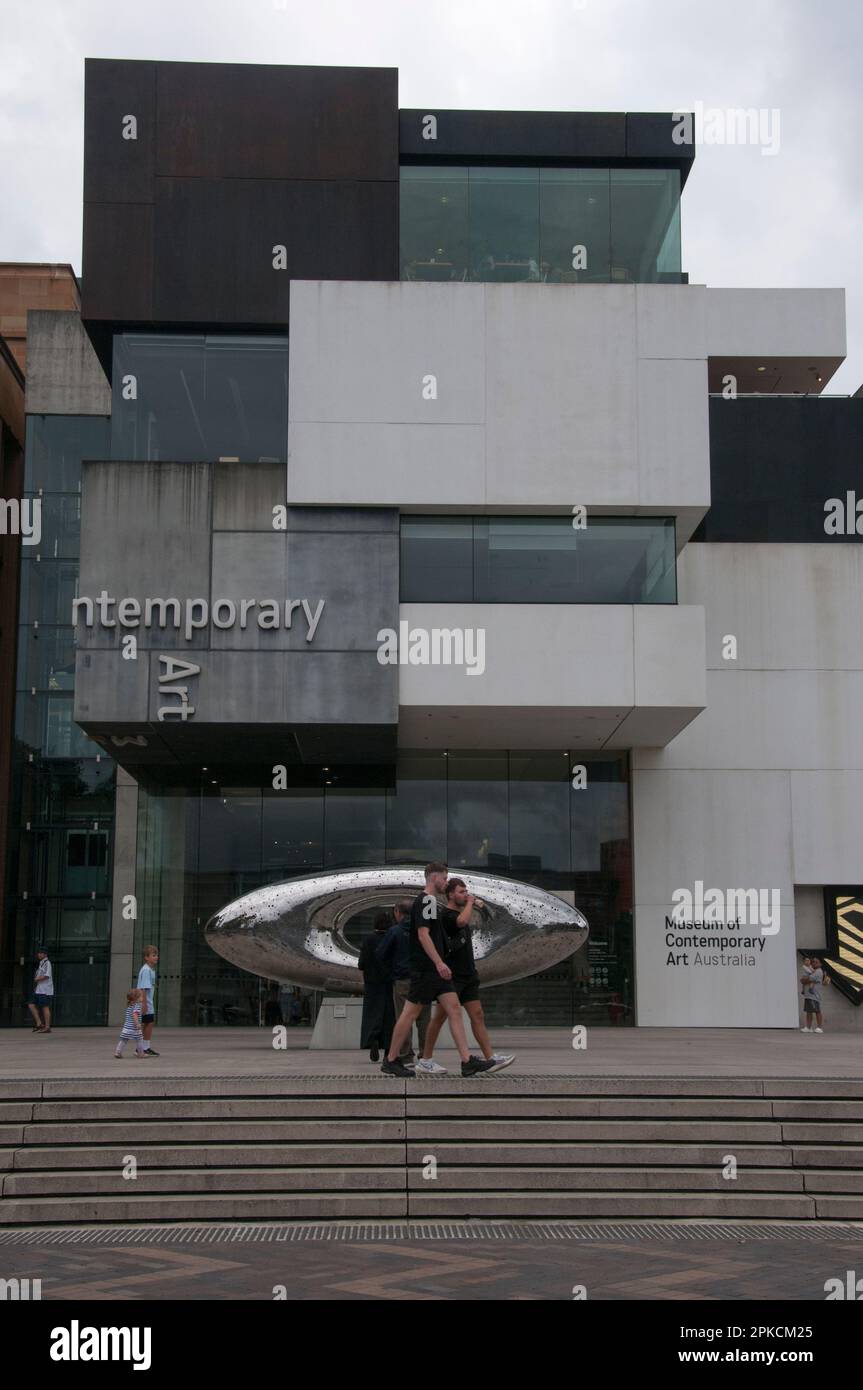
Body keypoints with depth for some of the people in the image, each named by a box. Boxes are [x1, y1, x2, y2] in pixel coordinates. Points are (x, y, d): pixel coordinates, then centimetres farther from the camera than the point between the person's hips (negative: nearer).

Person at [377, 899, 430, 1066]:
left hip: (402, 980, -3)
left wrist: (393, 969, 7)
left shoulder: (394, 931, -5)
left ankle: (406, 1056, -2)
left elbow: (381, 954, -5)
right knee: (424, 1018, 8)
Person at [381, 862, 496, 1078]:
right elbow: (423, 933, -21)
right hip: (425, 968, -10)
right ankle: (391, 1061, 6)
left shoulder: (431, 901, 18)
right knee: (411, 1013, -3)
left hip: (436, 969, 10)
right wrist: (439, 962, -24)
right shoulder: (425, 900, -13)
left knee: (454, 1010, 2)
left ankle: (467, 1062, -1)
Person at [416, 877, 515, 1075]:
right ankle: (425, 1061, 3)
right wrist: (469, 902, -16)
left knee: (477, 1016, 1)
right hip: (452, 975, -9)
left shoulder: (462, 912, 16)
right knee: (440, 1017, -3)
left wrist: (477, 905, 20)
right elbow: (462, 921, -35)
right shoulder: (446, 915, -12)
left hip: (468, 975, 9)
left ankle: (491, 1058, -3)